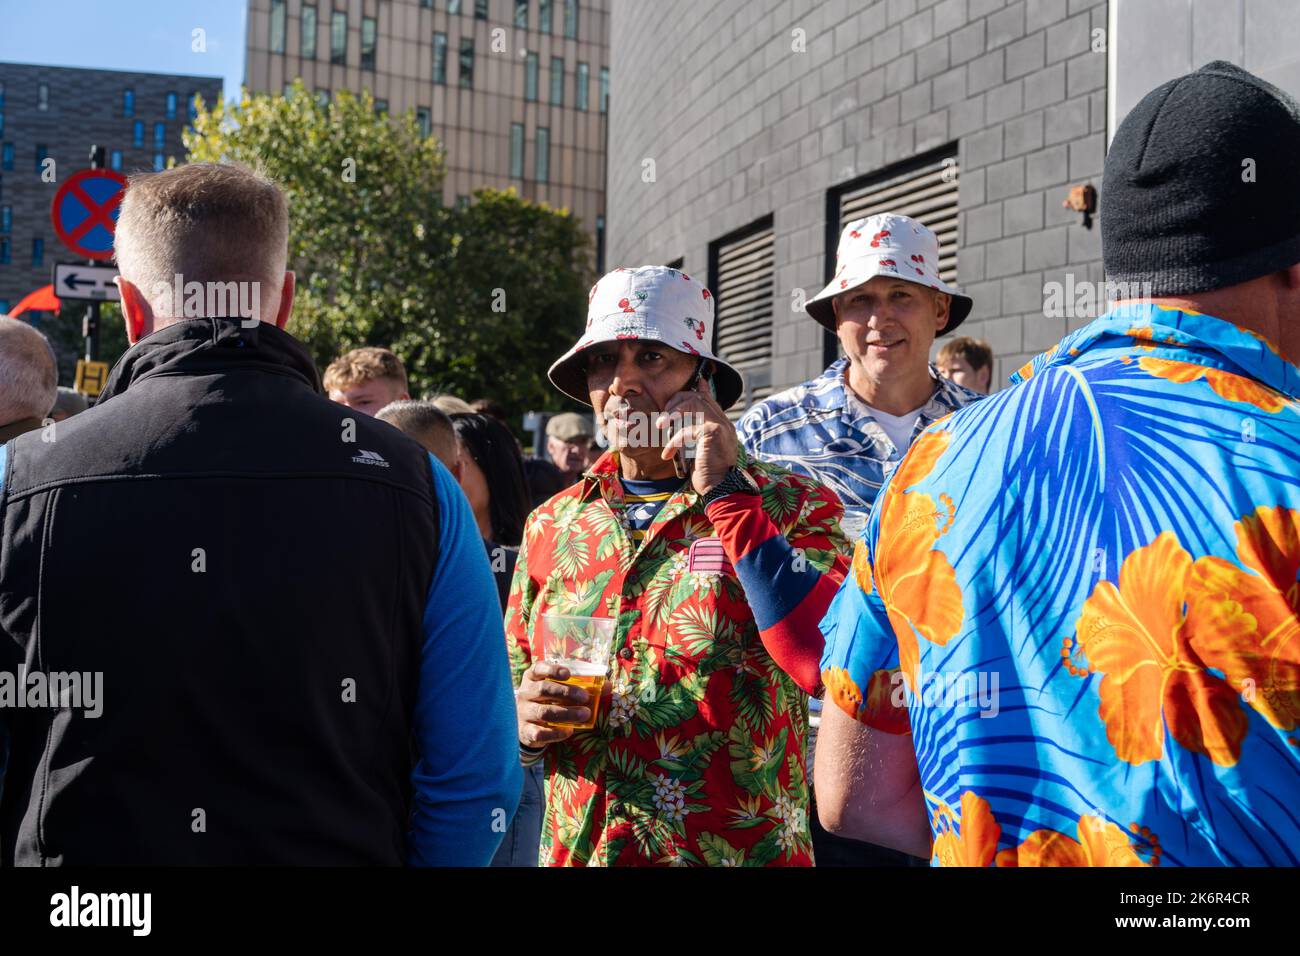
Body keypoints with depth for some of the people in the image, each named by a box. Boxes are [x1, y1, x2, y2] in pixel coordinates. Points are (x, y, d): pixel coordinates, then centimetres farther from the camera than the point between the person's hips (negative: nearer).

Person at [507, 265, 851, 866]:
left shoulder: (788, 506, -8)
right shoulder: (551, 525, 3)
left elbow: (830, 666, -25)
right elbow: (508, 691, 12)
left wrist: (726, 492, -21)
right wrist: (523, 723, -10)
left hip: (740, 848, -3)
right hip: (578, 849, 4)